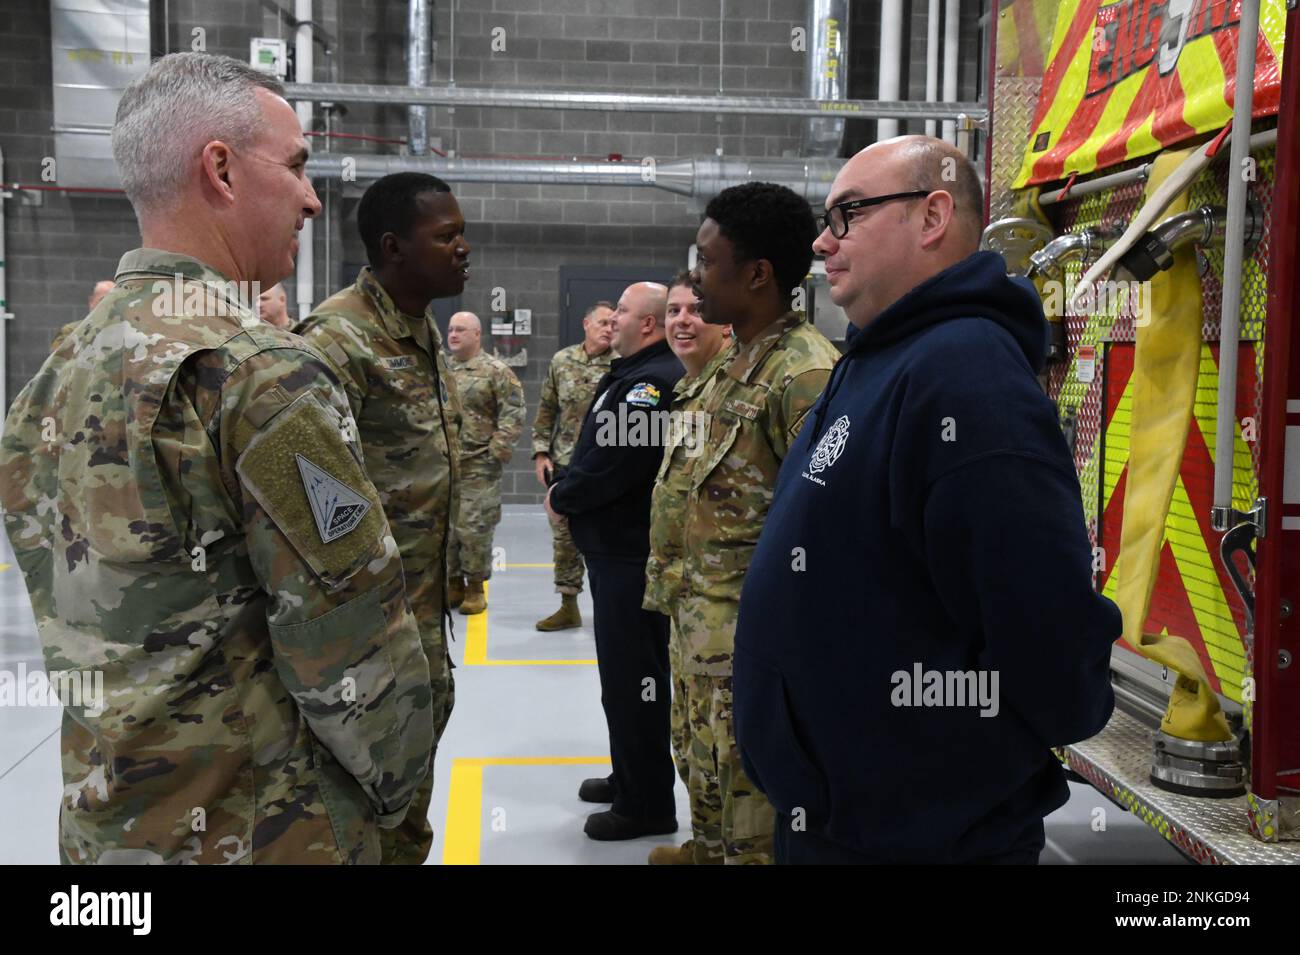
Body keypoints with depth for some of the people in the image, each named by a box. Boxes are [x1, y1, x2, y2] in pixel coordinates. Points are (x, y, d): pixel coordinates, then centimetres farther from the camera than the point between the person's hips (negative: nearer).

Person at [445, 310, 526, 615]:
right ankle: (453, 584, 23)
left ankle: (475, 588, 11)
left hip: (478, 467, -6)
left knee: (473, 528, -3)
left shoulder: (496, 370, -4)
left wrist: (497, 450, -14)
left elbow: (513, 414, -9)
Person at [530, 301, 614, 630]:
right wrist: (541, 453, 4)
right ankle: (568, 606, 23)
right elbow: (546, 411, 10)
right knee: (564, 536, 10)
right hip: (565, 466, 4)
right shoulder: (561, 361, 5)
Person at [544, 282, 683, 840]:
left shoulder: (655, 381, -19)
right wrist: (566, 491, 4)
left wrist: (562, 497, -10)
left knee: (632, 675, -2)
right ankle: (629, 777, 34)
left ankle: (647, 805, 10)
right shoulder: (632, 373, 15)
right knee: (622, 668, 20)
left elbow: (615, 464, -25)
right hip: (613, 545, 11)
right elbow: (597, 450, 19)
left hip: (631, 551, -11)